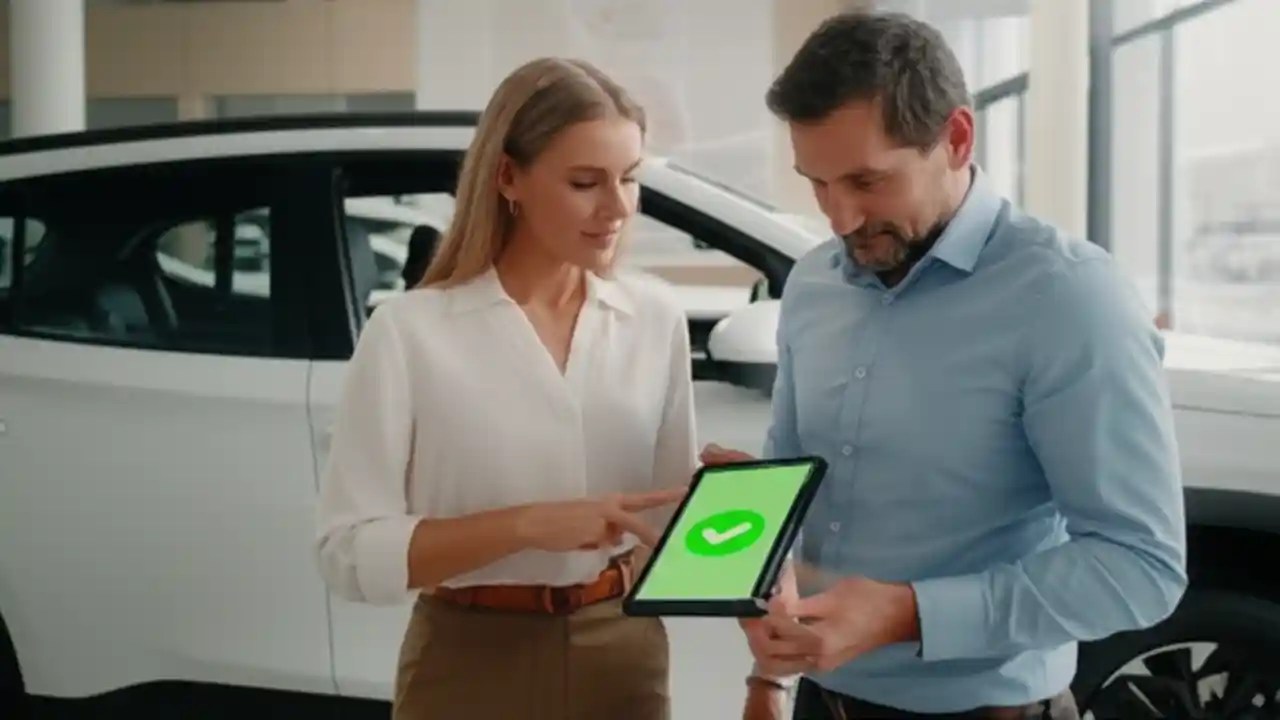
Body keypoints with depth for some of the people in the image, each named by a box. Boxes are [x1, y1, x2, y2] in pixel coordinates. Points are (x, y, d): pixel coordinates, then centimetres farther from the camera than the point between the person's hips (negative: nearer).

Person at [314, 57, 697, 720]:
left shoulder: (657, 321, 2)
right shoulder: (411, 330, -10)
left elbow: (667, 518, 9)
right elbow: (350, 551, -14)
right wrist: (527, 524, -24)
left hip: (624, 659, 4)